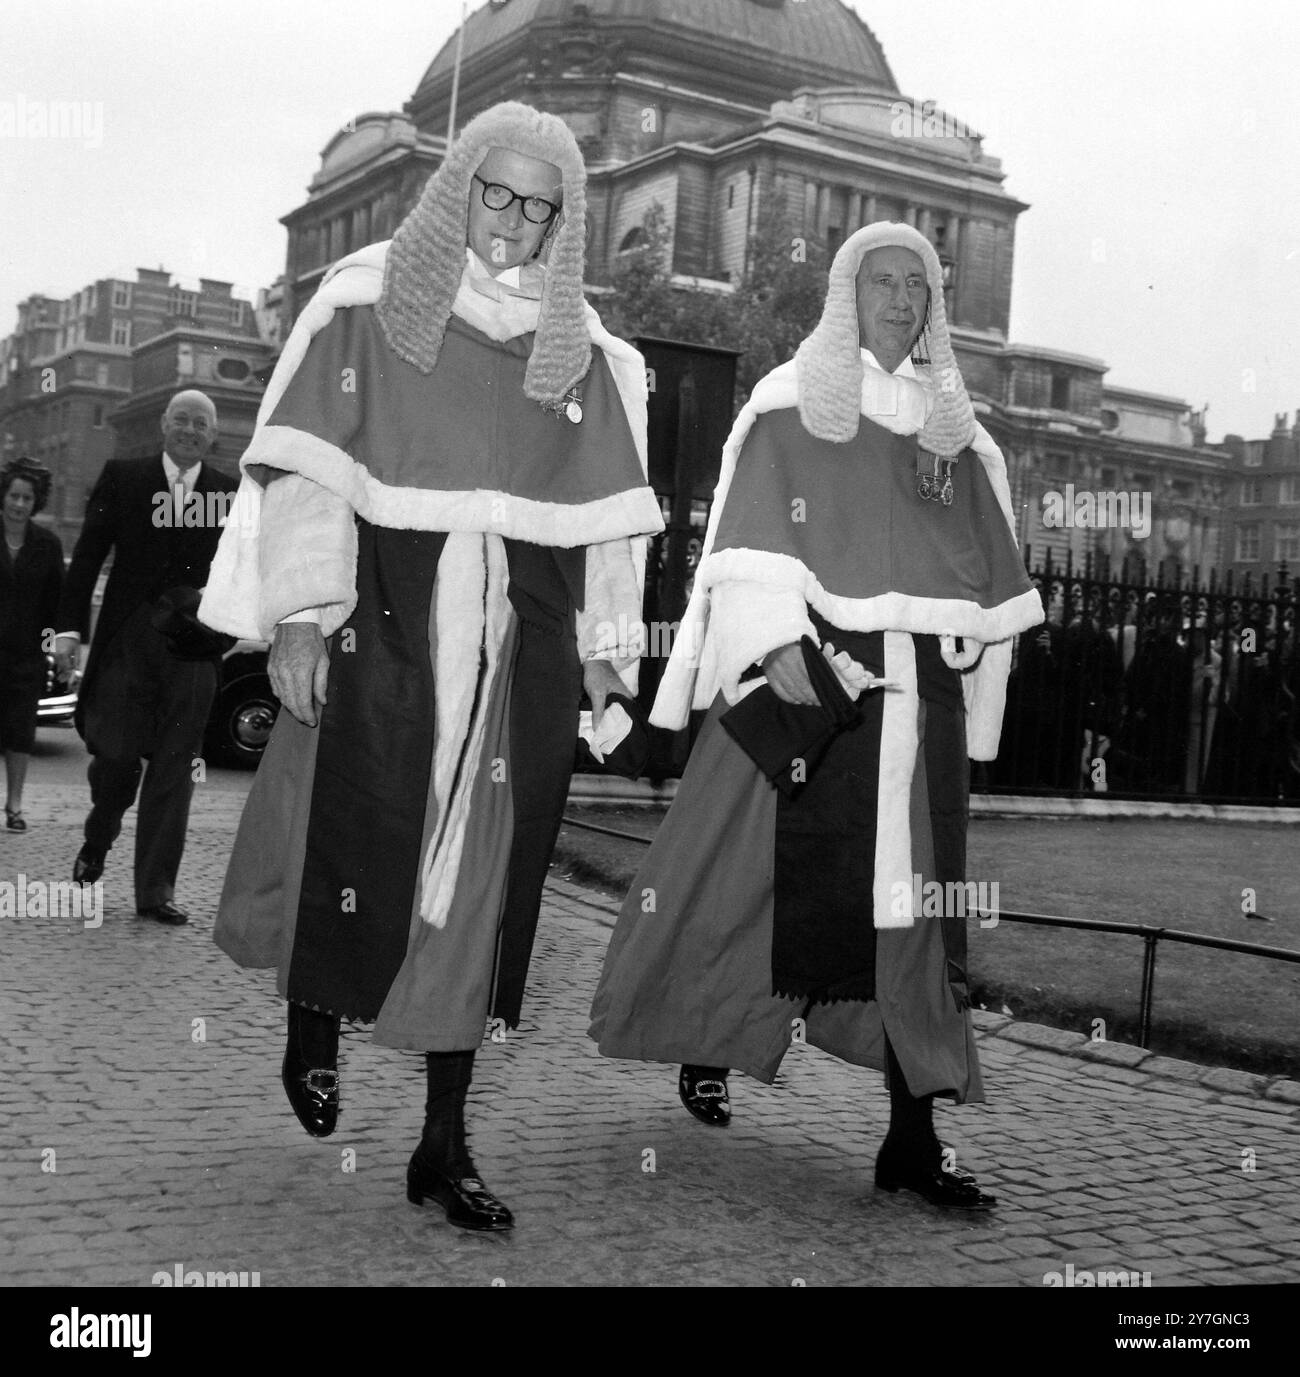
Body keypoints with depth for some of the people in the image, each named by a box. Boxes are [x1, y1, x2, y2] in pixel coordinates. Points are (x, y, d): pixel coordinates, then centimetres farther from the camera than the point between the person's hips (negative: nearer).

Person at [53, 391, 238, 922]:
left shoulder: (231, 492, 8)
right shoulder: (122, 478, 6)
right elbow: (87, 555, 4)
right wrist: (70, 627, -2)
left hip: (194, 645, 1)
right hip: (128, 638, 0)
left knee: (174, 768, 1)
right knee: (114, 754, -1)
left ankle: (156, 890, 8)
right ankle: (97, 840, 31)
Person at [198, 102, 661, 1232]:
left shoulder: (581, 343, 11)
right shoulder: (366, 301, 1)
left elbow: (605, 510, 12)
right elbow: (305, 465, -4)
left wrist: (601, 645, 7)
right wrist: (299, 612, -13)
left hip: (521, 640, 3)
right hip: (385, 619, -3)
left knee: (486, 878, 3)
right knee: (361, 840, -3)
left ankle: (446, 1140, 13)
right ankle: (314, 1024, 31)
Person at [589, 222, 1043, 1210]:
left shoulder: (956, 430, 14)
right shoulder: (788, 405, 2)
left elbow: (991, 579, 16)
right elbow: (749, 545, -7)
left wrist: (973, 702, 12)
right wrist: (779, 644, -21)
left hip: (920, 692, 4)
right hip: (802, 676, -4)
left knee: (914, 903, 0)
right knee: (768, 871, 1)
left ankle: (914, 1135, 2)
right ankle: (706, 1043, 27)